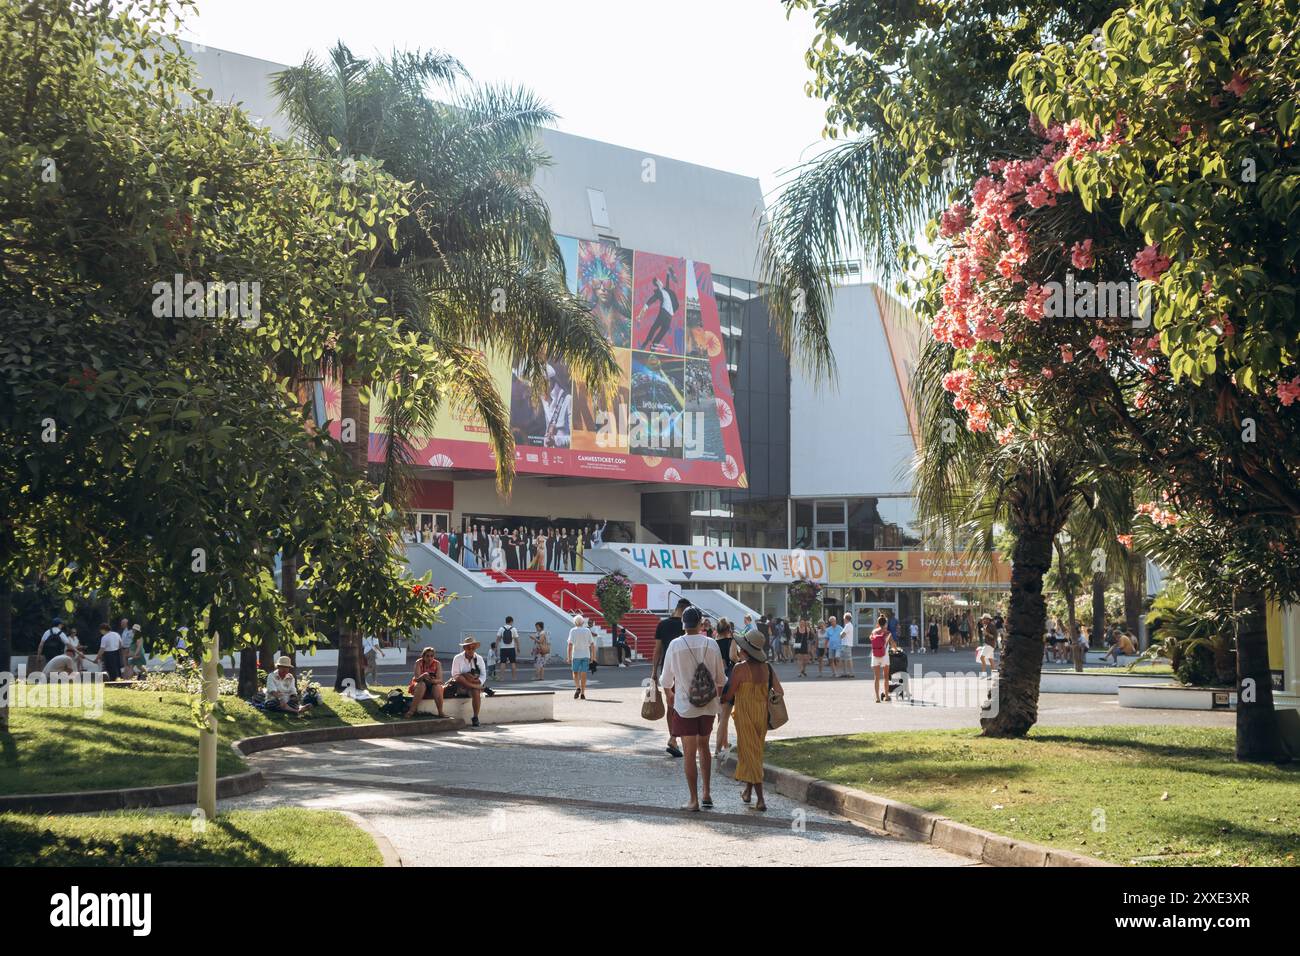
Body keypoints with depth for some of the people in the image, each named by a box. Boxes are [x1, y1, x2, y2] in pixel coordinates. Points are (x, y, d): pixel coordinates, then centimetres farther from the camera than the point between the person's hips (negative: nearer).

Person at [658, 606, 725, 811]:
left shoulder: (675, 645, -10)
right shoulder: (711, 645, -4)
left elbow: (666, 681, -2)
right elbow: (720, 679, 3)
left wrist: (670, 697, 17)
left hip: (684, 707, -2)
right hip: (709, 706, 3)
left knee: (690, 753, 3)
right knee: (703, 747, 20)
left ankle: (694, 800, 5)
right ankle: (706, 793, 17)